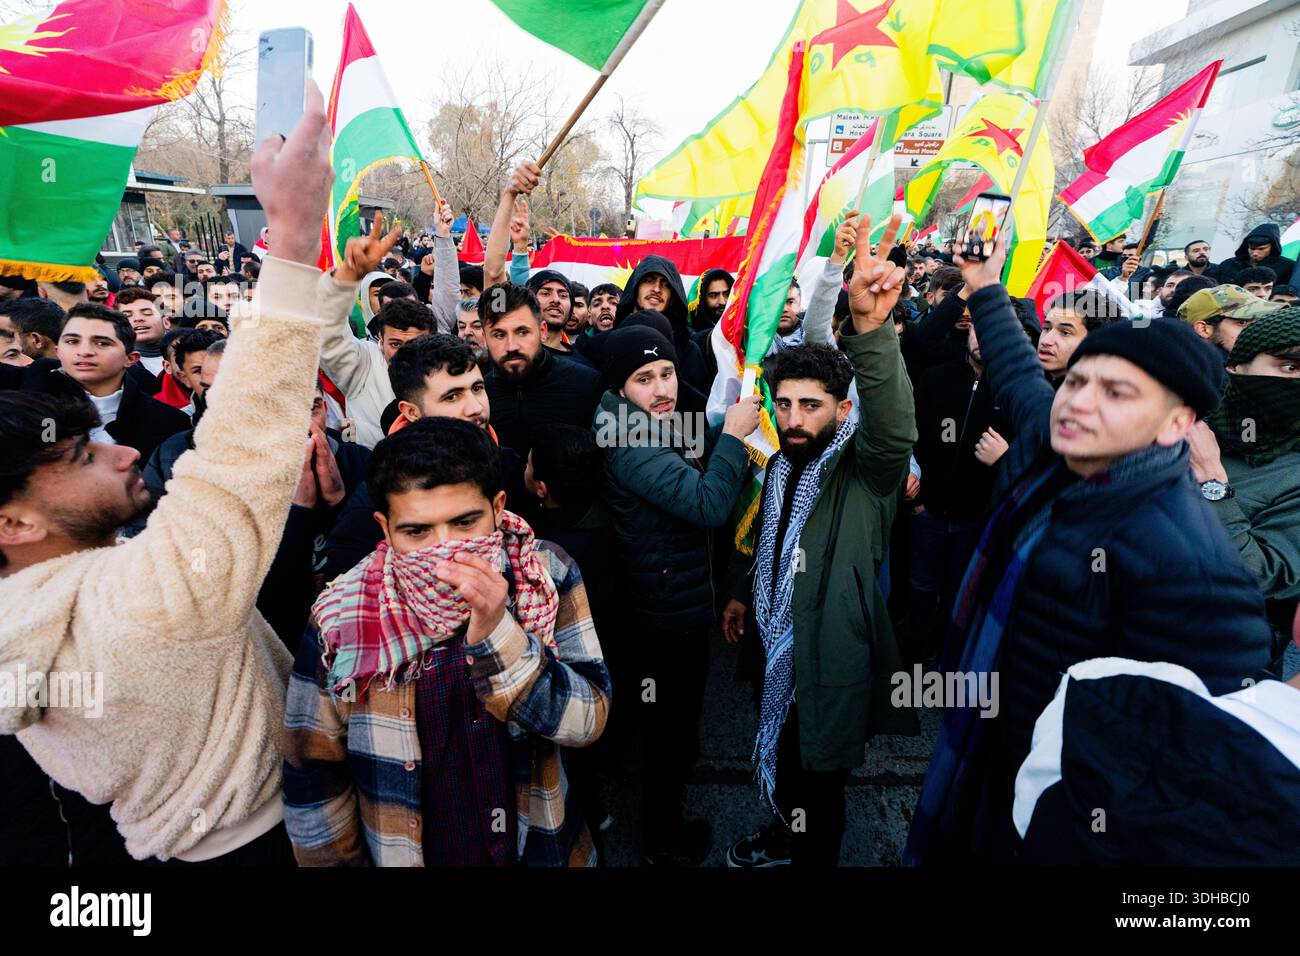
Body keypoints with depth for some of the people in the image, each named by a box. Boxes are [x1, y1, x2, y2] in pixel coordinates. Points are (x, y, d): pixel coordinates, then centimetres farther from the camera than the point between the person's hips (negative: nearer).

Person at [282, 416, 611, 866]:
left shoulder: (547, 576, -19)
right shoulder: (342, 618, -20)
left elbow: (588, 720, -23)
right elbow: (314, 777, -9)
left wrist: (496, 633, -35)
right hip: (400, 853, 0)